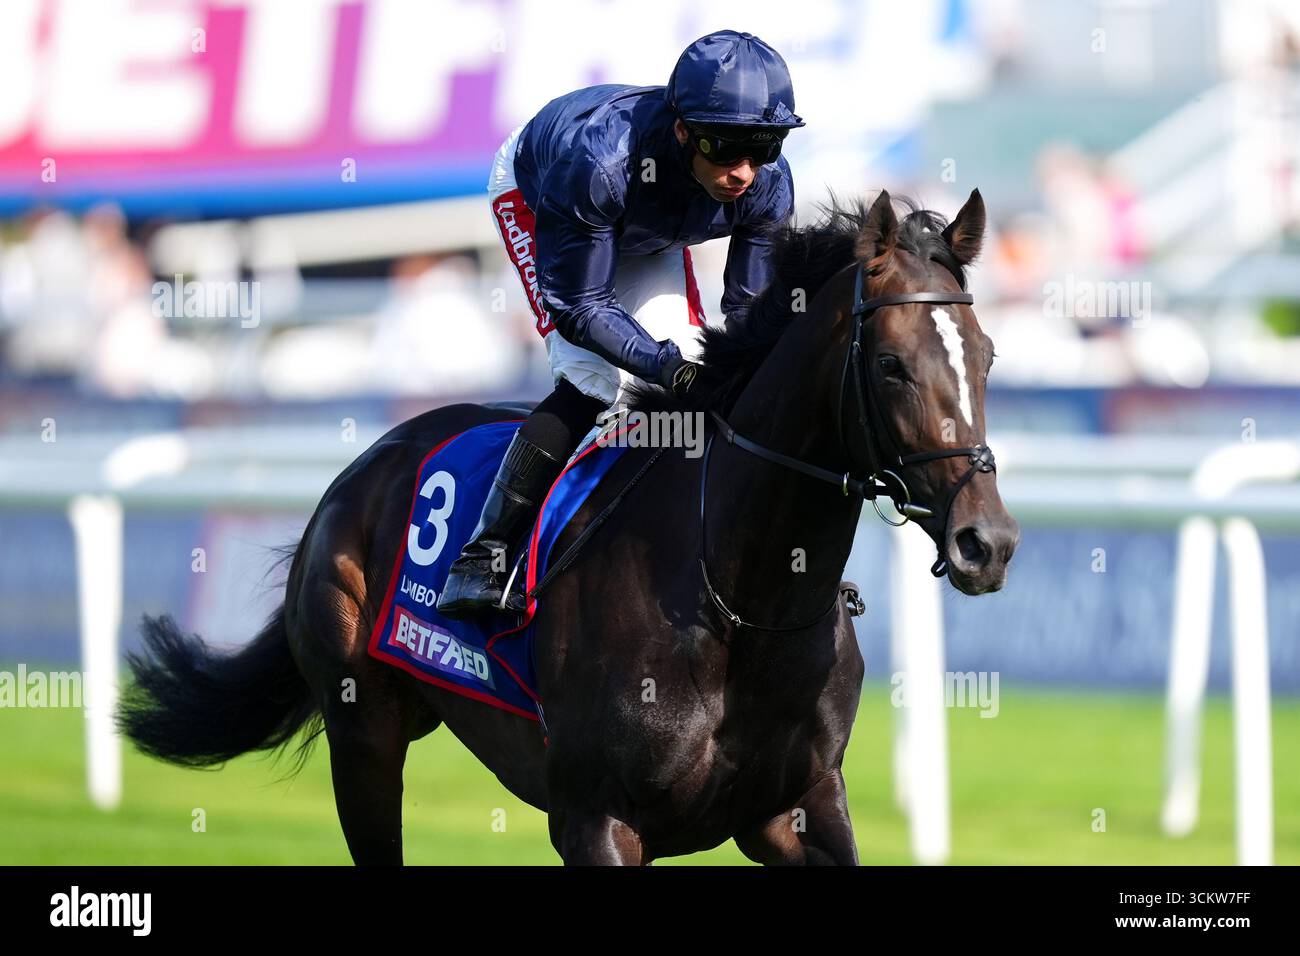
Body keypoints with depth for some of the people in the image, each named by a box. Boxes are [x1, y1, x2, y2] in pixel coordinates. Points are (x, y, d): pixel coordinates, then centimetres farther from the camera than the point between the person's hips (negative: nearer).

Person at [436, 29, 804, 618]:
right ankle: (484, 554, -17)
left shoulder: (768, 186, -32)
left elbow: (752, 309, -18)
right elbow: (580, 307, -36)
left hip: (650, 237, 5)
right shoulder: (598, 162, -47)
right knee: (591, 383, -23)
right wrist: (669, 366, -48)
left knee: (684, 377, -11)